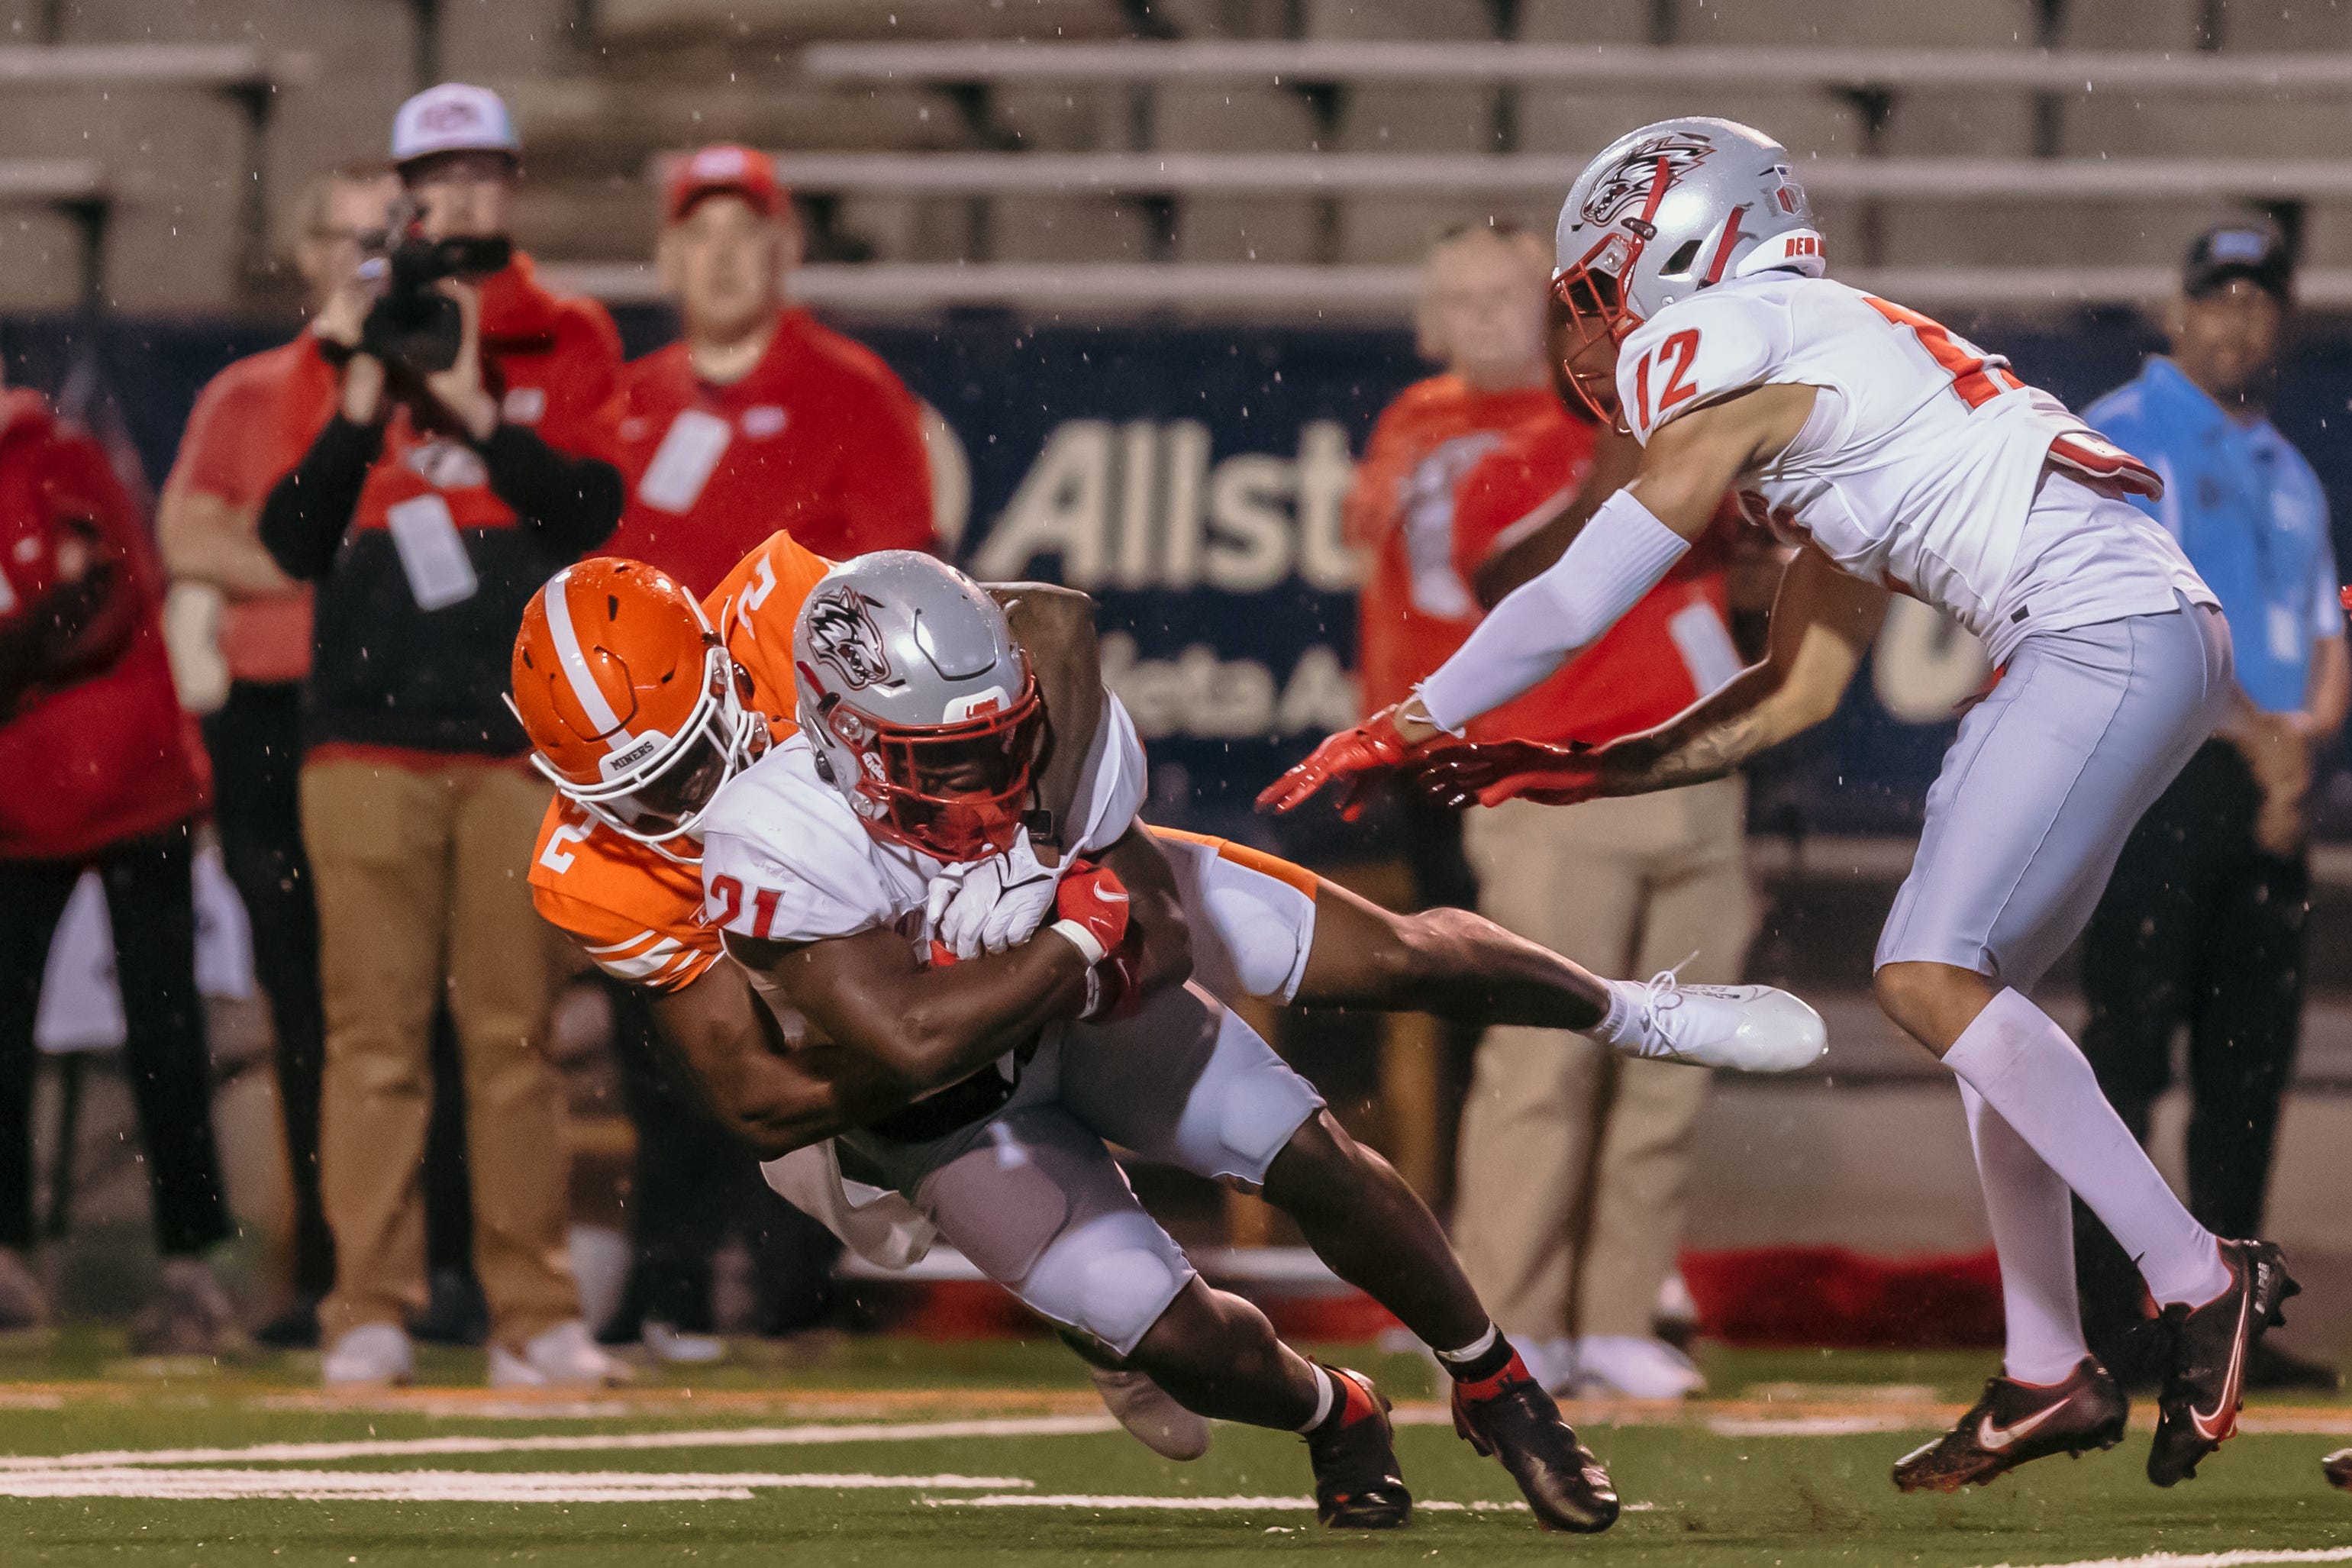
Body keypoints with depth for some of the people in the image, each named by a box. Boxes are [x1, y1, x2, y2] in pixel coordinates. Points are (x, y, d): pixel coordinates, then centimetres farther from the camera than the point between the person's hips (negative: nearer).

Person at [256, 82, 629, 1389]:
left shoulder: (567, 342, 9)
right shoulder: (345, 345, 11)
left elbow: (589, 516, -5)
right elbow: (293, 540, 2)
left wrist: (471, 403, -14)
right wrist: (365, 398, -9)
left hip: (521, 739, 0)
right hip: (367, 738, 0)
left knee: (513, 1033, 0)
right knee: (375, 1034, -3)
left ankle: (534, 1316, 3)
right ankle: (368, 1314, -1)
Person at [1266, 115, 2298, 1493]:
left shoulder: (1730, 364, -5)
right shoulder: (1823, 372, 24)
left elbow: (1579, 602, -2)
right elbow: (1794, 696, 25)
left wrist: (1403, 732, 10)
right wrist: (1581, 773, 23)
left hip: (2114, 639, -10)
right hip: (2101, 650, 10)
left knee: (1934, 976, -14)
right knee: (1968, 983, 13)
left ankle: (2203, 1287, -12)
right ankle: (2050, 1374, 15)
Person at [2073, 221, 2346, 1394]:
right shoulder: (2120, 438, 0)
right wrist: (2254, 732, -15)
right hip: (2156, 778, -7)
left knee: (2251, 1064, 5)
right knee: (2129, 1046, -10)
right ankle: (2105, 1327, -11)